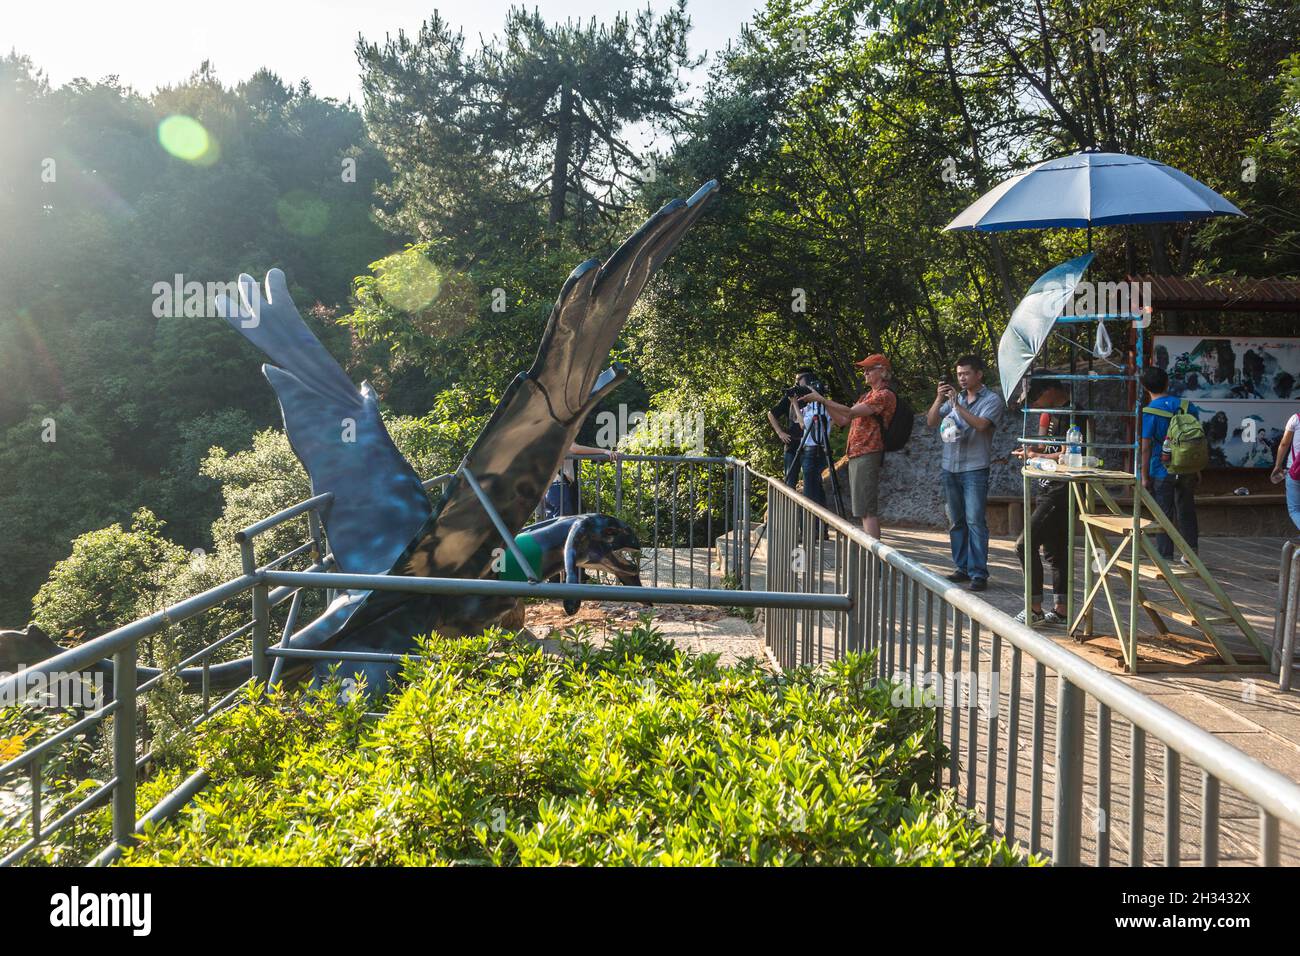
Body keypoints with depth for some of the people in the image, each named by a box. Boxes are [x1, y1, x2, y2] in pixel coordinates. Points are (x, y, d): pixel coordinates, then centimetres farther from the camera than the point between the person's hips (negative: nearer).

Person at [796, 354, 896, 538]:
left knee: (867, 508, -13)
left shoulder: (885, 395, -8)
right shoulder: (866, 395, 23)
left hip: (868, 454, -10)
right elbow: (842, 421, 19)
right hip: (856, 454, 10)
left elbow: (851, 412, -18)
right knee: (862, 508, 10)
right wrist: (825, 403, 6)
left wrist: (823, 399, -16)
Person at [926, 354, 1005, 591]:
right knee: (955, 522, 9)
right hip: (950, 467, 6)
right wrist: (939, 399, -9)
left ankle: (978, 573, -10)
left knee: (975, 521, -10)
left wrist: (957, 404, -21)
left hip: (975, 468, -6)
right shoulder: (954, 397, 14)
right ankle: (963, 567, 18)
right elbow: (931, 422, 5)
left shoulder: (992, 400, -2)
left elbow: (980, 425, -19)